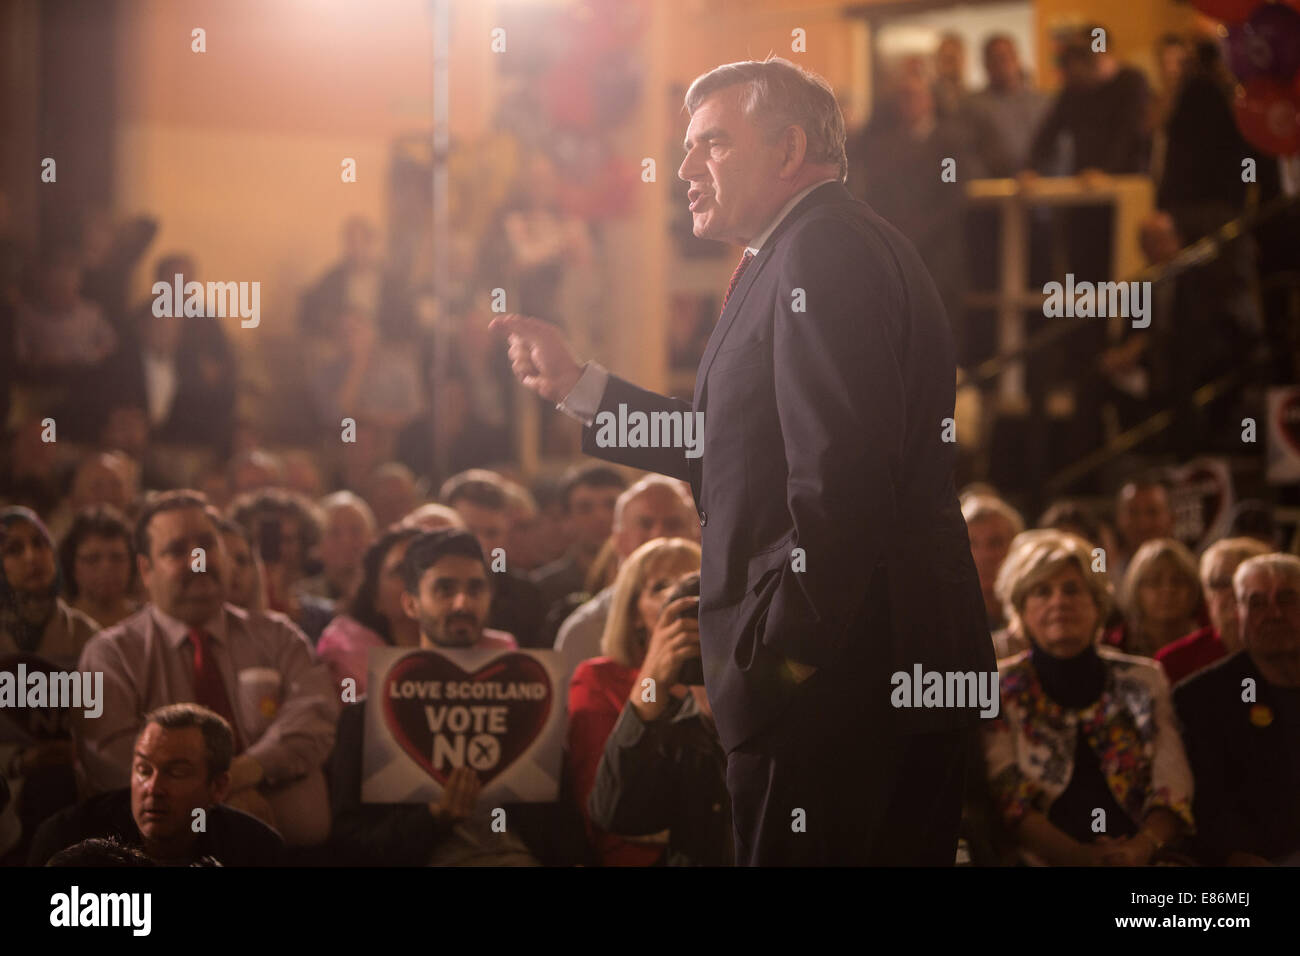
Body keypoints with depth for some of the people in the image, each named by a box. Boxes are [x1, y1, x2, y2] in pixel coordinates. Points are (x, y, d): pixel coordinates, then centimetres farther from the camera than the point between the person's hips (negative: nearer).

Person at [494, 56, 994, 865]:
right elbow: (732, 450, 22)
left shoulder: (824, 253, -14)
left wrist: (775, 656, -22)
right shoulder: (826, 248, 19)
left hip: (838, 676, -10)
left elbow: (840, 480, -24)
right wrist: (576, 386, 23)